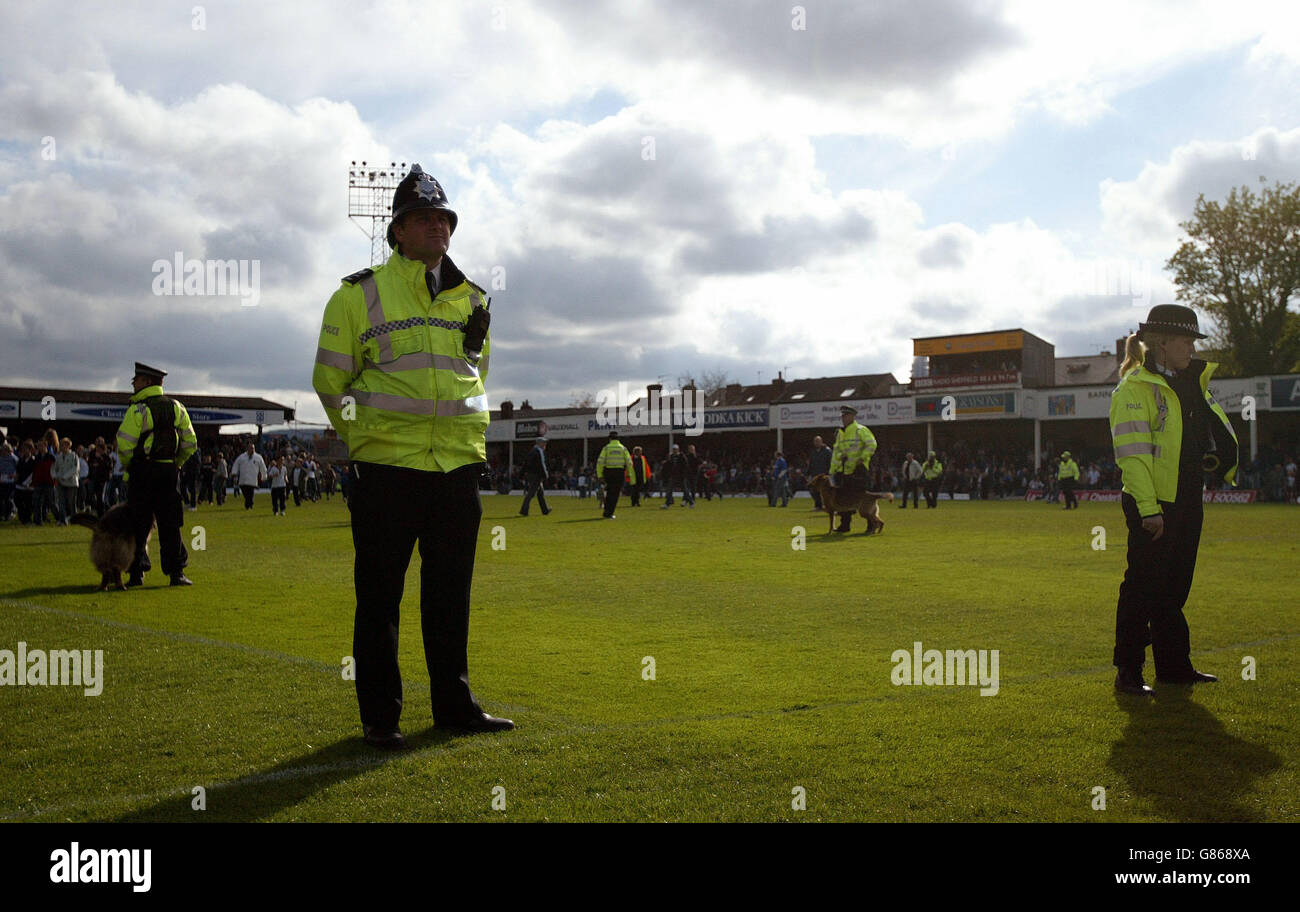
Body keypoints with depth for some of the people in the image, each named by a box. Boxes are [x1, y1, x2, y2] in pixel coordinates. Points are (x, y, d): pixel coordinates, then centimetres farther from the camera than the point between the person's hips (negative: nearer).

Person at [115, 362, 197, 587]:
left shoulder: (137, 410, -9)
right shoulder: (176, 408, 8)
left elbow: (124, 445, -13)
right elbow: (190, 444, 10)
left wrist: (130, 467, 4)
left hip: (142, 472, -4)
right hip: (168, 471, 4)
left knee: (139, 524, 4)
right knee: (170, 525, 6)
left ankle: (136, 573, 5)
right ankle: (176, 572, 3)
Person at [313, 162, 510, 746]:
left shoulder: (471, 299, 13)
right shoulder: (359, 295, 0)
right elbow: (330, 379, 5)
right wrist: (364, 435, 4)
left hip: (458, 469, 4)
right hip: (385, 470, -4)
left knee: (451, 594, 11)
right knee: (379, 598, 2)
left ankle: (454, 704, 22)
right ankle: (379, 716, 11)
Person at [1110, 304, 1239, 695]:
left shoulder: (1190, 382, 14)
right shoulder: (1135, 388, -11)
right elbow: (1132, 453, -17)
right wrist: (1148, 508, -22)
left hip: (1187, 501, 8)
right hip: (1153, 505, -8)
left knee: (1175, 586, 14)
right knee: (1143, 587, -4)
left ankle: (1175, 666, 23)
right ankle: (1127, 672, 4)